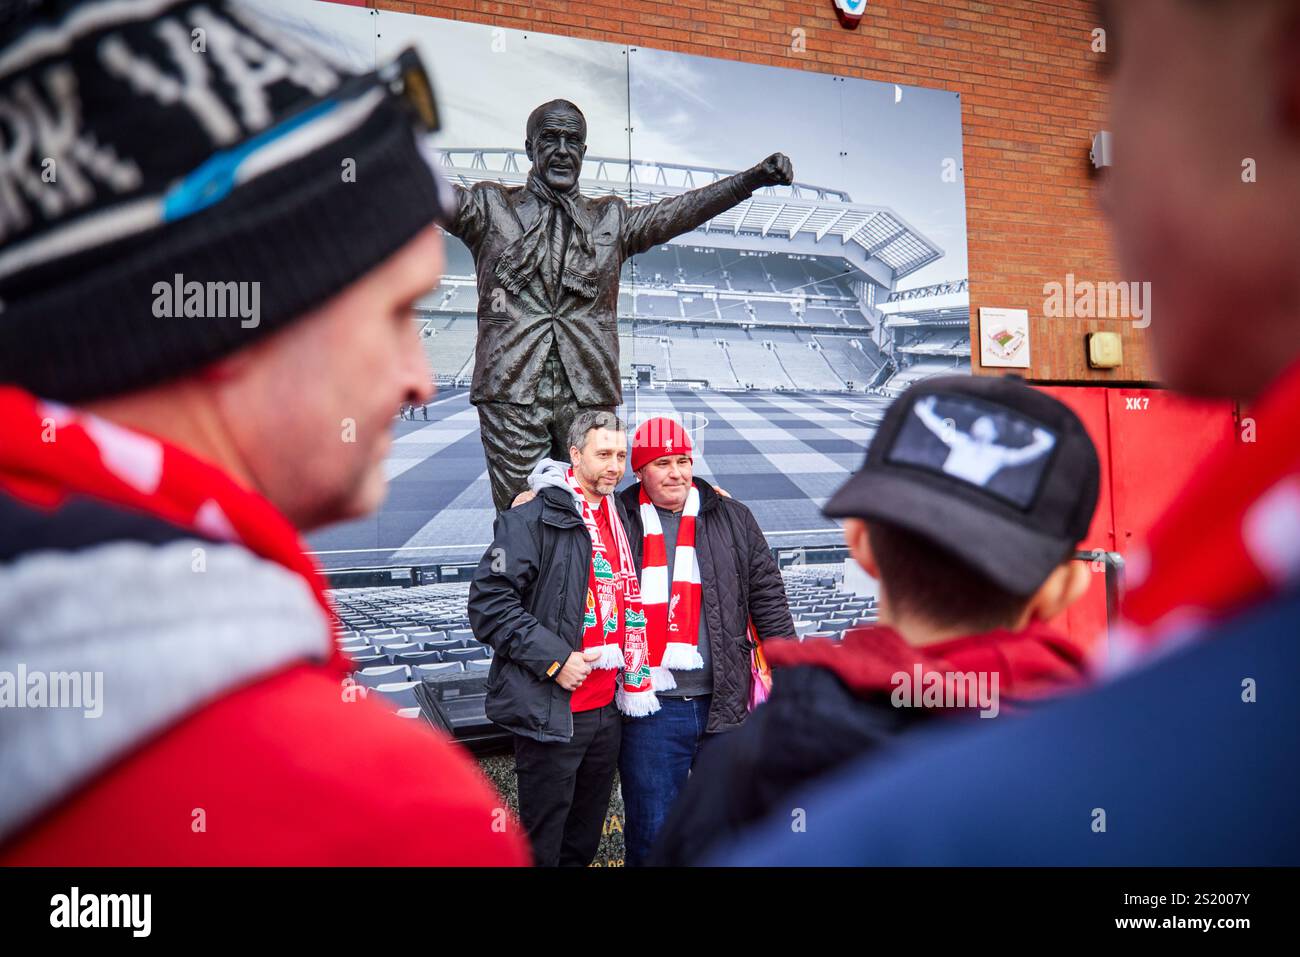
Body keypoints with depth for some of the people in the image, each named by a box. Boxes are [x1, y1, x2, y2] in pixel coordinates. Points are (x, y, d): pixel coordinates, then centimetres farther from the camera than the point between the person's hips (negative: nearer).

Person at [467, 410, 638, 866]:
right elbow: (488, 602, -19)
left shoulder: (619, 516, 12)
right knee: (543, 841, 6)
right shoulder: (534, 517, -13)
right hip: (551, 712, -7)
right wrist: (553, 659, -20)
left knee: (586, 835, 20)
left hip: (607, 708, 7)